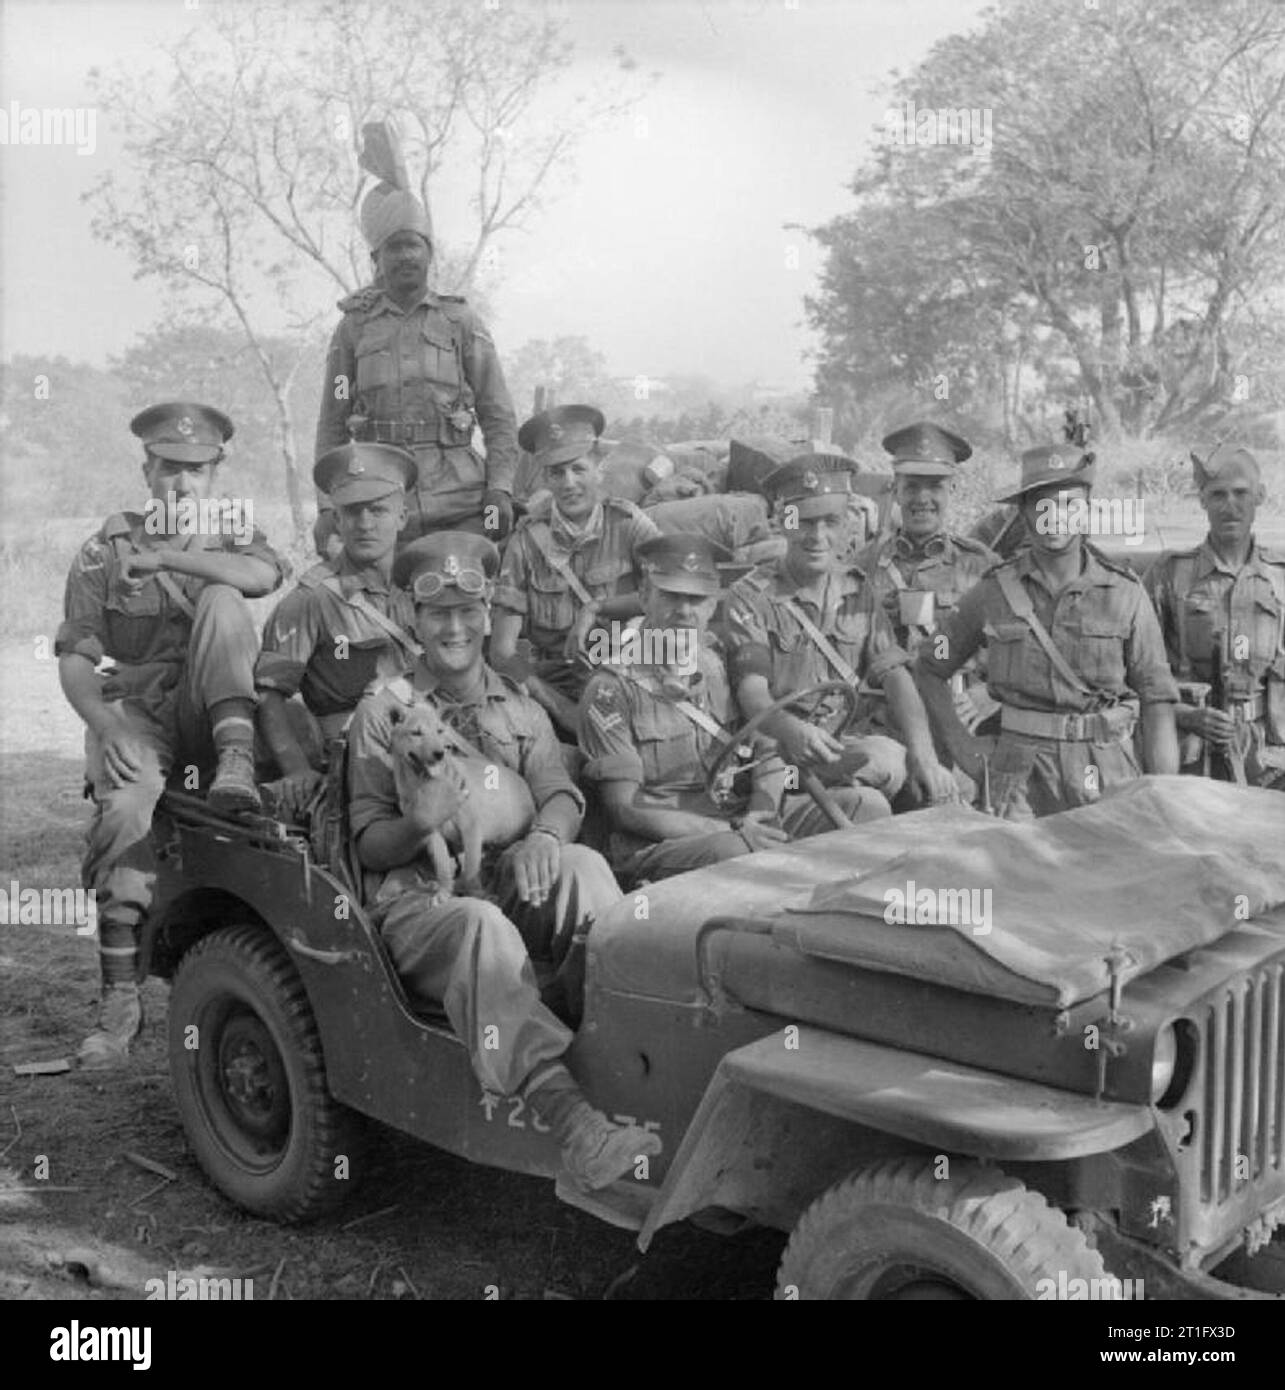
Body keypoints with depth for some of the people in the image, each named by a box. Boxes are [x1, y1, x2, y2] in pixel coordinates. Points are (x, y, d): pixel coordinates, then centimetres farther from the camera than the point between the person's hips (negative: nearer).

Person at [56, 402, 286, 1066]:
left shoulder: (231, 534, 14)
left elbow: (265, 574, -14)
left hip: (206, 712, 1)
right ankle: (119, 1001, -26)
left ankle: (236, 765, -36)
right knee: (127, 806, -32)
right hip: (135, 710, 0)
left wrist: (166, 559, -20)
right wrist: (104, 726, -18)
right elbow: (74, 657, 2)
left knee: (222, 602, -24)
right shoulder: (105, 551, 9)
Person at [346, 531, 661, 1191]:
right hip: (417, 896, -3)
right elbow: (370, 845, 2)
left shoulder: (521, 710, 19)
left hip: (509, 884, 4)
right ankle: (572, 1121, -55)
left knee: (581, 865, -30)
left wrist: (544, 837, -22)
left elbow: (561, 795, 3)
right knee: (484, 929, -39)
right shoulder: (382, 712, 8)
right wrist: (426, 822, -21)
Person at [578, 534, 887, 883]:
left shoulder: (725, 662, 10)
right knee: (738, 853, -37)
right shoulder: (612, 688, -5)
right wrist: (732, 831, -18)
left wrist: (759, 816, -11)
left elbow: (770, 757, 12)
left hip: (742, 817, 6)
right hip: (658, 843, -5)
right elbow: (626, 807, -10)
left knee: (864, 808, -11)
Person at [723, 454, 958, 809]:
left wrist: (924, 755, -18)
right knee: (889, 760, -30)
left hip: (856, 746, 5)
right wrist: (792, 730, -40)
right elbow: (752, 690, -16)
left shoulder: (858, 591, 12)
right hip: (784, 755, -5)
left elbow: (894, 676, 0)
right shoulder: (751, 597, -3)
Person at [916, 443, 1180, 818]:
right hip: (1022, 774, 0)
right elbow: (929, 668, 12)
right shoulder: (993, 591, 3)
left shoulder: (1125, 592, 2)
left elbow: (1158, 701, 2)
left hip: (1108, 772, 0)